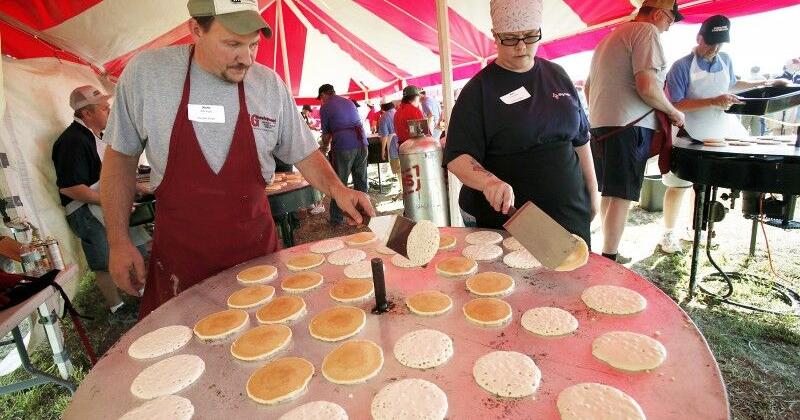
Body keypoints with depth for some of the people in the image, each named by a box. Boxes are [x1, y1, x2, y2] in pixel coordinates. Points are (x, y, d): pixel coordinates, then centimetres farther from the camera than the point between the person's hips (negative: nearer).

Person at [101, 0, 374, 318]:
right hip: (178, 253, 0)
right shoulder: (145, 73, -8)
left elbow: (304, 153, 4)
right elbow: (120, 157, 1)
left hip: (255, 246, 1)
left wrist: (335, 187, -15)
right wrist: (118, 241, -1)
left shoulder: (270, 85, -5)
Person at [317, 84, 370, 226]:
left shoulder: (325, 107, 6)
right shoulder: (349, 101, 22)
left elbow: (326, 133, 10)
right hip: (361, 143, 5)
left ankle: (337, 219, 10)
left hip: (343, 147, -5)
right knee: (361, 181, 12)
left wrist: (325, 147, 31)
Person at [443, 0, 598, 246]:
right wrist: (489, 181, -34)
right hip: (508, 216, -4)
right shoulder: (479, 89, -8)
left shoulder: (557, 76, 7)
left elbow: (580, 138, 14)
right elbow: (457, 156, -16)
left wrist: (592, 191, 13)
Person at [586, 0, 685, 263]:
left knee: (608, 193, 13)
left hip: (600, 124, 10)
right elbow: (647, 86, -18)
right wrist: (673, 112, -4)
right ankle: (609, 260, -4)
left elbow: (588, 87, 28)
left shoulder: (611, 36, 24)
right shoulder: (647, 31, -5)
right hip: (628, 125, -9)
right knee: (621, 197, -7)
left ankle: (608, 254, 22)